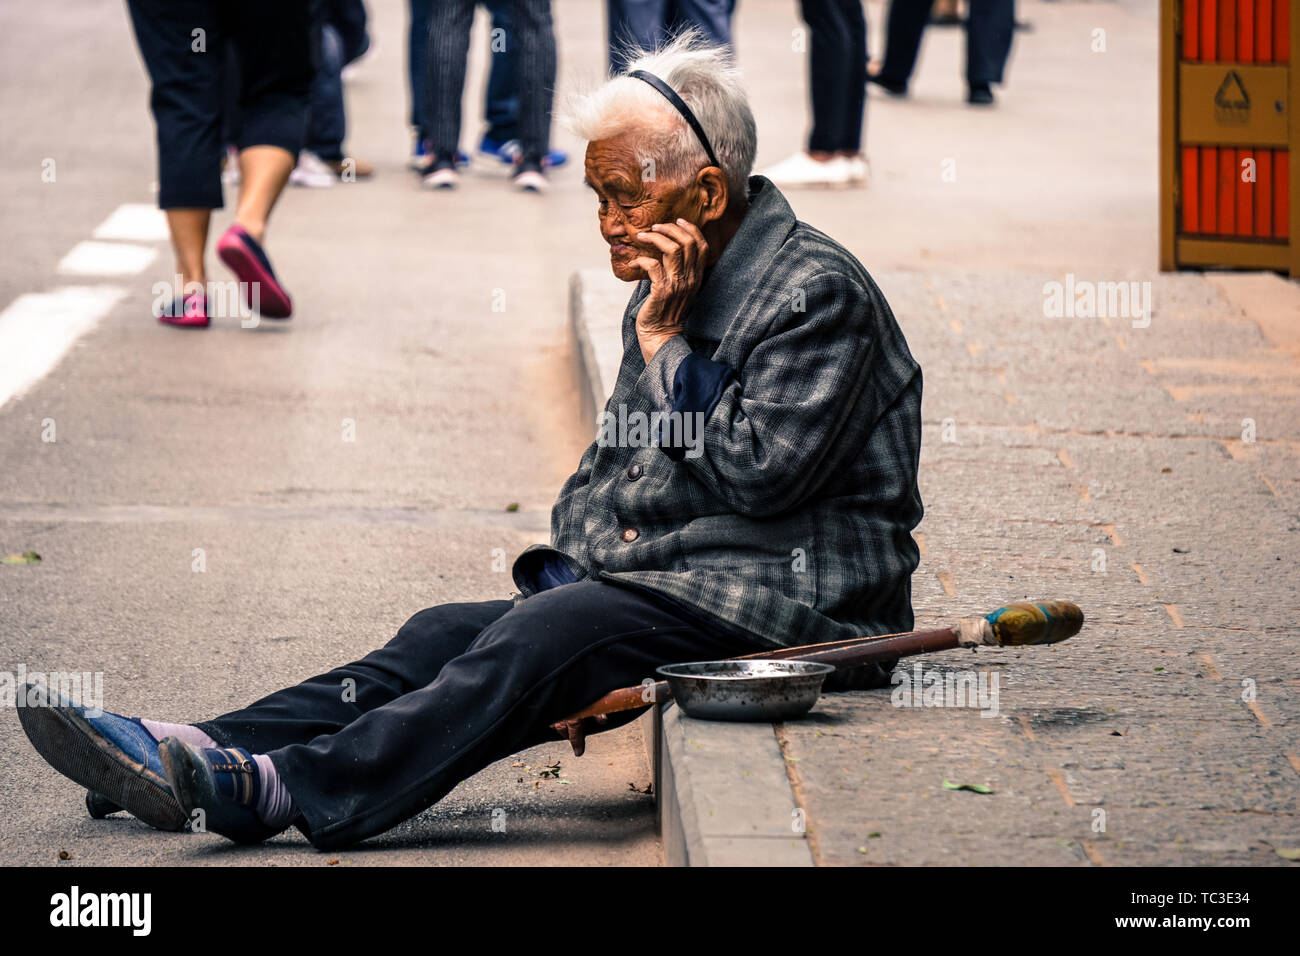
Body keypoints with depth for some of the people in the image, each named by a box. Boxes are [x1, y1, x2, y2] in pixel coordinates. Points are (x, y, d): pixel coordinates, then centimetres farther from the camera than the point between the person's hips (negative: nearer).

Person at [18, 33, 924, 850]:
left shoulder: (818, 292, -11)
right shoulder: (669, 290, 17)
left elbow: (759, 472, -21)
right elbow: (605, 466, 21)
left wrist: (665, 343, -13)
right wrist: (567, 576, 3)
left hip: (784, 609, -8)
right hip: (655, 585, 9)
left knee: (534, 643, -29)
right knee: (445, 636, -8)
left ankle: (285, 789, -38)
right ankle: (194, 756, -19)